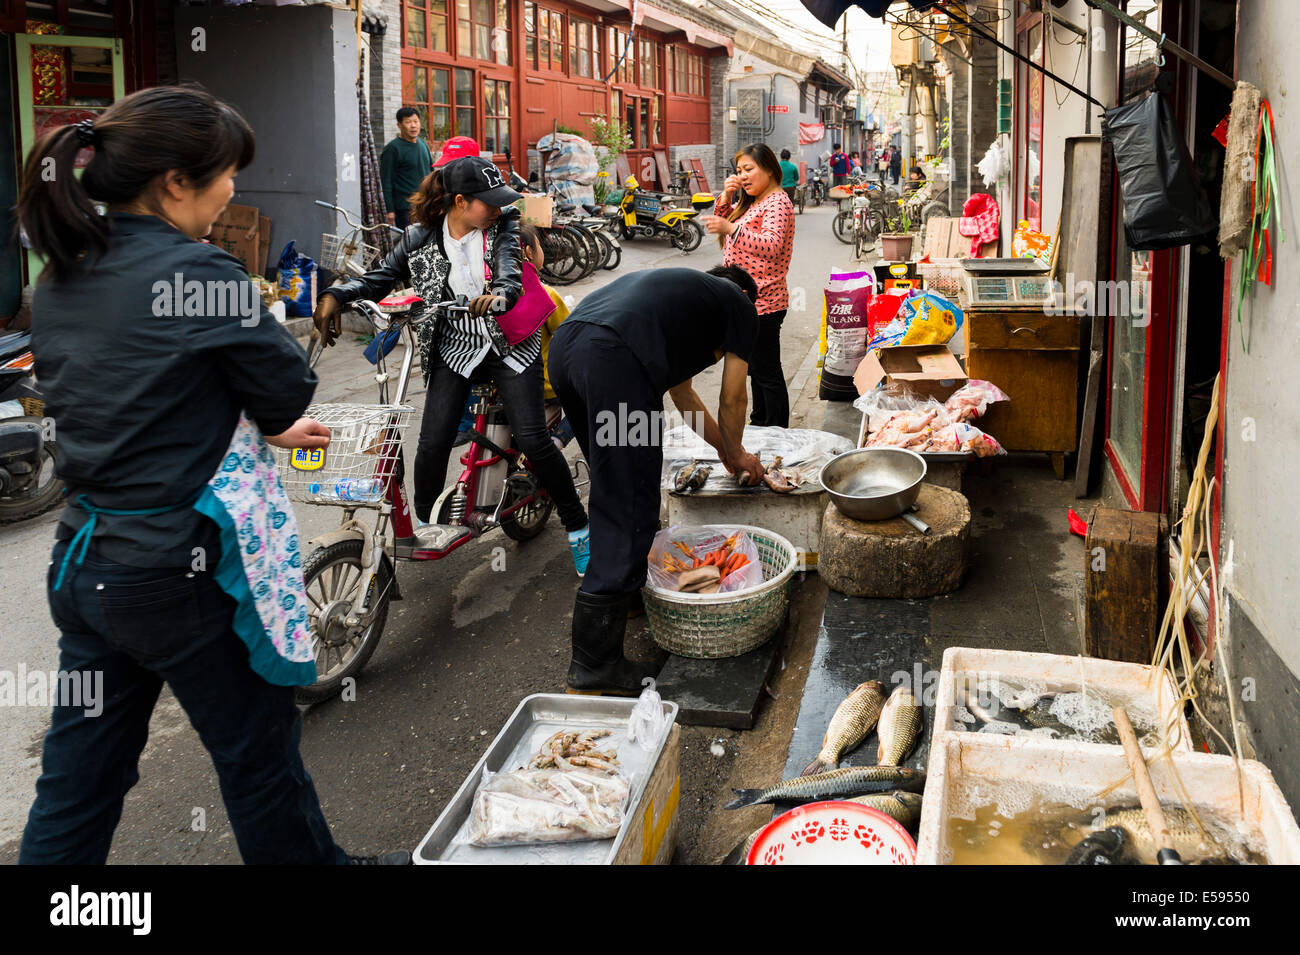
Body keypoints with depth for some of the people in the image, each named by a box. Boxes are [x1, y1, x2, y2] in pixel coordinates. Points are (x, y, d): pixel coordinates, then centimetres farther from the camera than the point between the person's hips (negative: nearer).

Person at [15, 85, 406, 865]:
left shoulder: (58, 282, 5)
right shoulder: (199, 273, -20)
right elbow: (290, 391, -11)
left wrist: (265, 429, 19)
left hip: (81, 562, 7)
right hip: (178, 573, -7)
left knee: (79, 780, 17)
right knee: (259, 751, 15)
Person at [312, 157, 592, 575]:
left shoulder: (504, 224, -5)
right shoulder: (420, 239, -3)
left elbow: (511, 274, -19)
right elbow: (381, 278, 5)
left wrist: (499, 296, -43)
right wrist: (335, 296, -13)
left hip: (511, 344, -1)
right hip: (455, 348, 1)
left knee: (532, 438, -10)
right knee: (433, 443, -9)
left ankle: (579, 530, 5)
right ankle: (423, 525, 20)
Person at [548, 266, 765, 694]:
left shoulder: (680, 287, 41)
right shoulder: (739, 304, 22)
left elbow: (681, 390, 48)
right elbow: (731, 399, 24)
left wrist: (723, 446, 58)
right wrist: (736, 455, 42)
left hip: (564, 344, 8)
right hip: (614, 360, -8)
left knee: (619, 486, 27)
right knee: (627, 514, -5)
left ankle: (634, 586, 42)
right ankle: (594, 666, -4)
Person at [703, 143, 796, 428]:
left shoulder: (778, 203, -13)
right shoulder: (750, 202, 17)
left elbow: (772, 246, -28)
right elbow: (720, 223, 19)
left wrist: (731, 228, -37)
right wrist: (726, 198, 2)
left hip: (763, 303, -10)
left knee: (767, 372, -5)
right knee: (756, 367, 19)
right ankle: (759, 424, 30)